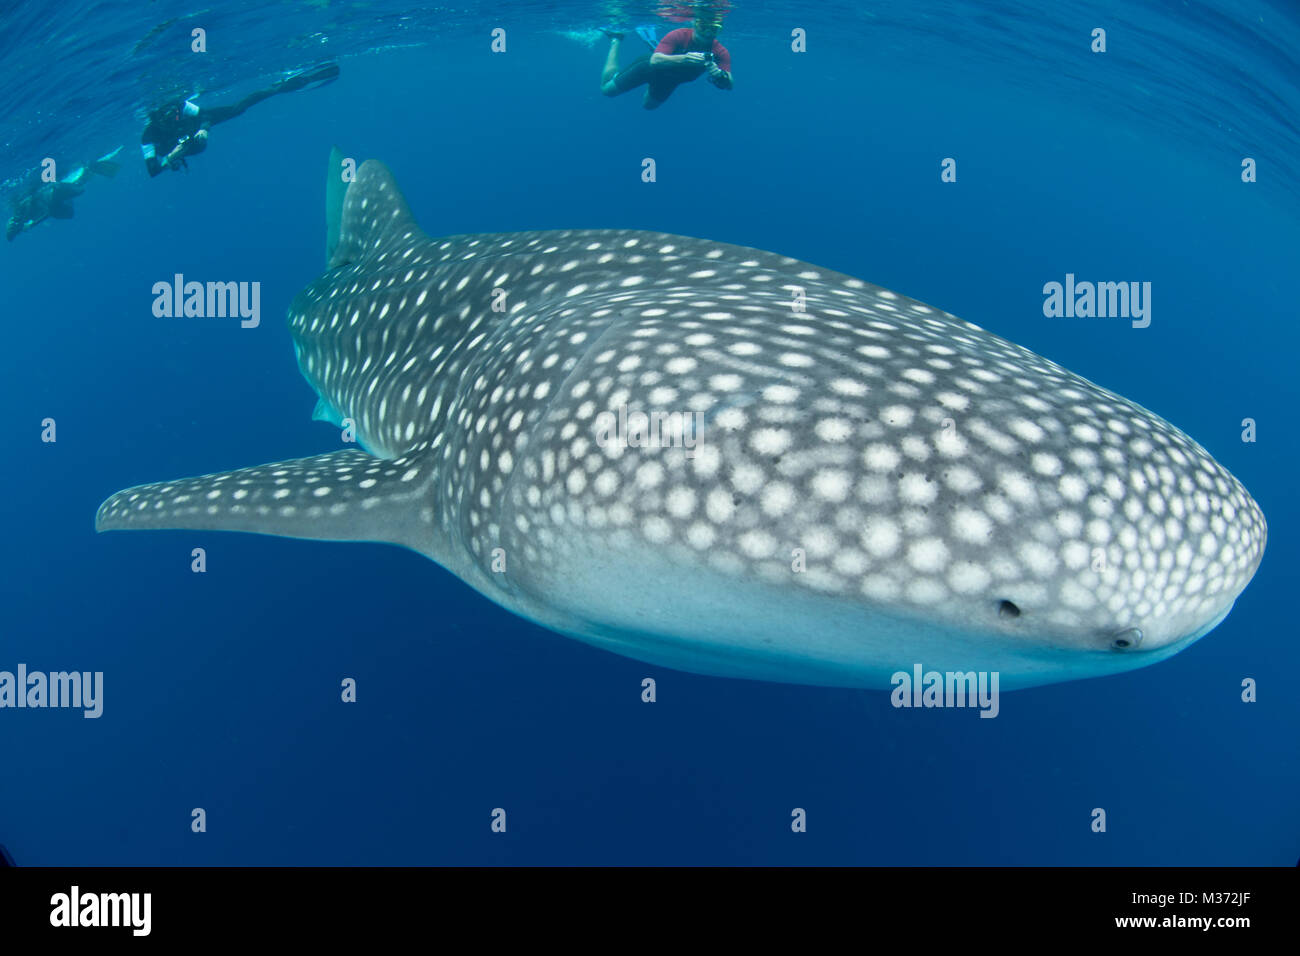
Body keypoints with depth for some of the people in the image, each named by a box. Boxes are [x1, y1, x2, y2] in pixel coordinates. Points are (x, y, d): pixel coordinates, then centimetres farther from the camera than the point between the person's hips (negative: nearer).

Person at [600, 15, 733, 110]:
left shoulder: (720, 52, -30)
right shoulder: (678, 36, -39)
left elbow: (729, 85, -34)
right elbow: (654, 61, -49)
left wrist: (719, 74, -58)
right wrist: (683, 58, -66)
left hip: (670, 81, 4)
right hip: (651, 68, -4)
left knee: (649, 104, 34)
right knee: (607, 89, 8)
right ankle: (615, 40, 28)